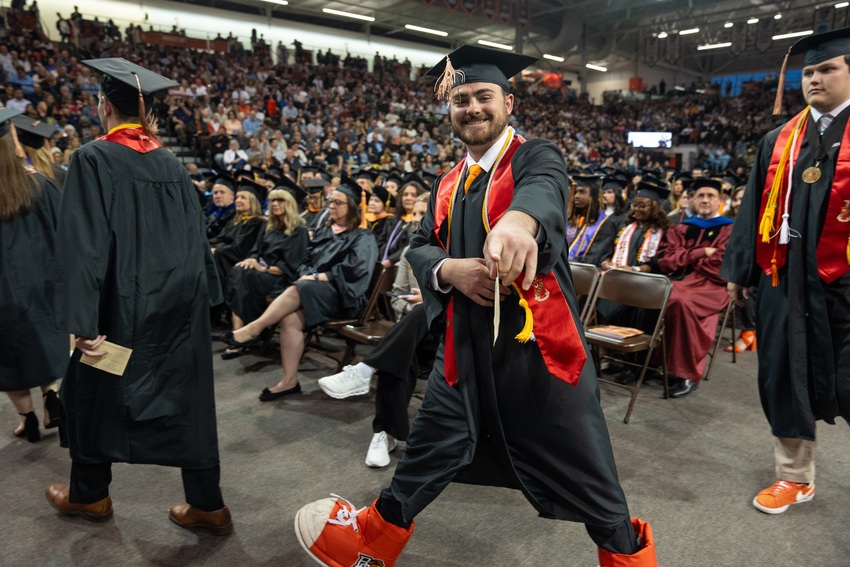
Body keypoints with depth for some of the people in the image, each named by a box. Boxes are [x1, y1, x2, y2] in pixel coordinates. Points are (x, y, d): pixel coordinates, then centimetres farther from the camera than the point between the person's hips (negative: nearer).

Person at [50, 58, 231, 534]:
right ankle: (207, 505, 17)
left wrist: (84, 323, -19)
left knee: (94, 393, 19)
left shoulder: (93, 160, -10)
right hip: (180, 303, 5)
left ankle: (89, 495, 38)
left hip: (123, 306, -4)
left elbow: (85, 245, -18)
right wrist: (200, 297, 17)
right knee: (186, 399, 9)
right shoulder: (172, 164, 6)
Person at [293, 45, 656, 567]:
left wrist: (518, 220, -54)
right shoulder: (449, 184, 12)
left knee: (586, 475, 8)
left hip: (535, 343, -4)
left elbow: (541, 190, -29)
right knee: (427, 453, 18)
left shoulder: (536, 157, -6)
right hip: (465, 346, 5)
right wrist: (449, 269, -14)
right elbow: (420, 246, 10)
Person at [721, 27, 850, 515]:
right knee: (787, 376, 9)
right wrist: (739, 268, 9)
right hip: (784, 278, 3)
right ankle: (796, 476, 26)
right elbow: (754, 206, 12)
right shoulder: (780, 139, 11)